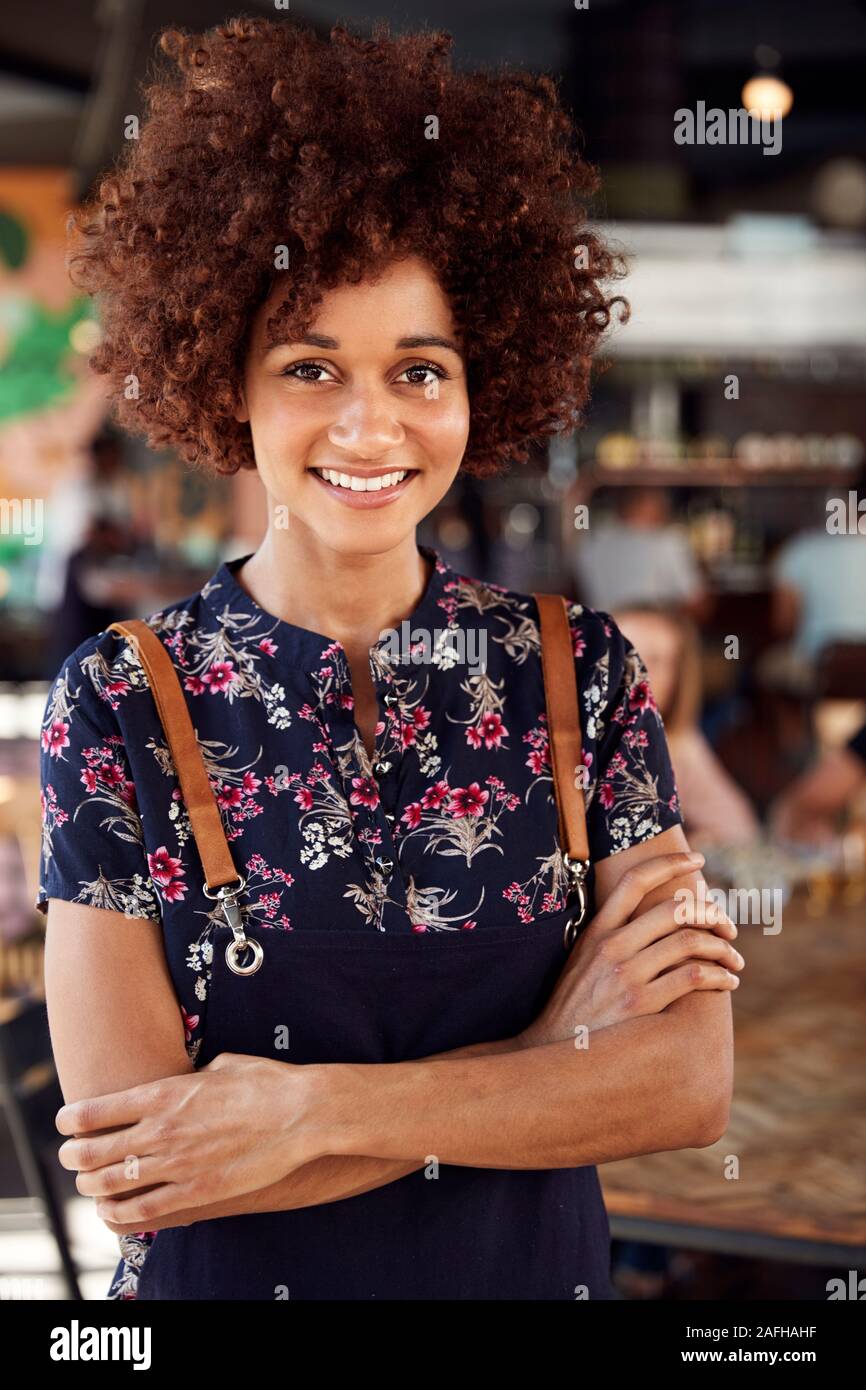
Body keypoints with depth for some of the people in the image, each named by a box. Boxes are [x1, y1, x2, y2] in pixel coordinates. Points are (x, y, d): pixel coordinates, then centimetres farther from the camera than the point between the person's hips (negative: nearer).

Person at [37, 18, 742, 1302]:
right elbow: (130, 1155, -21)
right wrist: (551, 1047, -20)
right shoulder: (115, 705, -14)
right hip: (225, 1277, -1)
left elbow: (690, 1084, -14)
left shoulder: (583, 670, -9)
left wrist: (313, 1107, -24)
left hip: (532, 1271, 2)